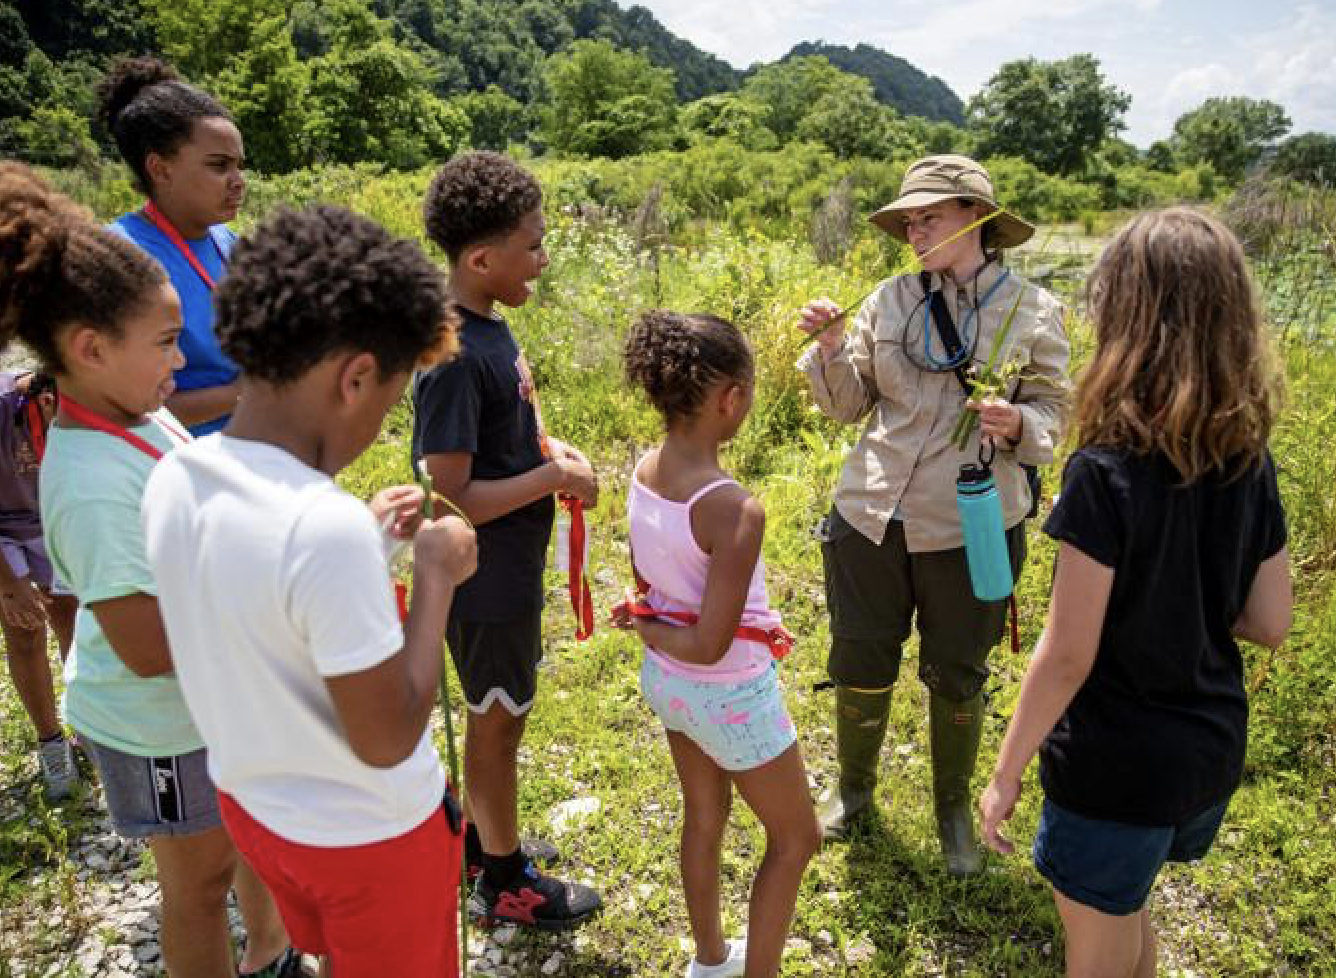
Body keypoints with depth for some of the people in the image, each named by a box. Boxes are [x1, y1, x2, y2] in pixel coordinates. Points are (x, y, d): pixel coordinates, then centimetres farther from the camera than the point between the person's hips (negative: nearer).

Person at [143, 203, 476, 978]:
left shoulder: (173, 481, -11)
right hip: (371, 833, -6)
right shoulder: (327, 526, -36)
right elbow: (388, 739, -27)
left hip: (254, 802, 7)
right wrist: (437, 576, -19)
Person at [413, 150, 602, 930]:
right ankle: (504, 881, 30)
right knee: (499, 721, 9)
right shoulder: (455, 359, -26)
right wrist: (554, 476, -20)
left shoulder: (491, 327, 2)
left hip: (510, 571, 9)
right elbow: (451, 501, -27)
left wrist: (552, 449, -1)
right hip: (485, 582, -9)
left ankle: (485, 838, 45)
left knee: (499, 713, 23)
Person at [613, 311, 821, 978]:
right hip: (729, 696, -7)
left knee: (704, 816, 29)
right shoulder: (736, 511, -32)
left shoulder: (642, 472, -10)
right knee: (796, 838, 19)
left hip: (663, 681, 8)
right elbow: (709, 648, -29)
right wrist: (646, 627, -11)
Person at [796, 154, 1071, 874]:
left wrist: (1018, 424, -18)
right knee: (859, 664, 13)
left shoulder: (1033, 311, -3)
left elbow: (1052, 410, 3)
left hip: (970, 524, -2)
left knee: (955, 676, 13)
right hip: (872, 515, 2)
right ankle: (854, 787, 40)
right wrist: (831, 348, -12)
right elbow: (848, 405, 5)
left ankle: (954, 803, 39)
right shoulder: (890, 300, 1)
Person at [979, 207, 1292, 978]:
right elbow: (1270, 623, 2)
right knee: (1128, 916, 31)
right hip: (1212, 750, 7)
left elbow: (1068, 656, -22)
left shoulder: (1106, 472, -25)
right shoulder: (1251, 463, -5)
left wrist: (1006, 773, -11)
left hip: (1118, 766, -6)